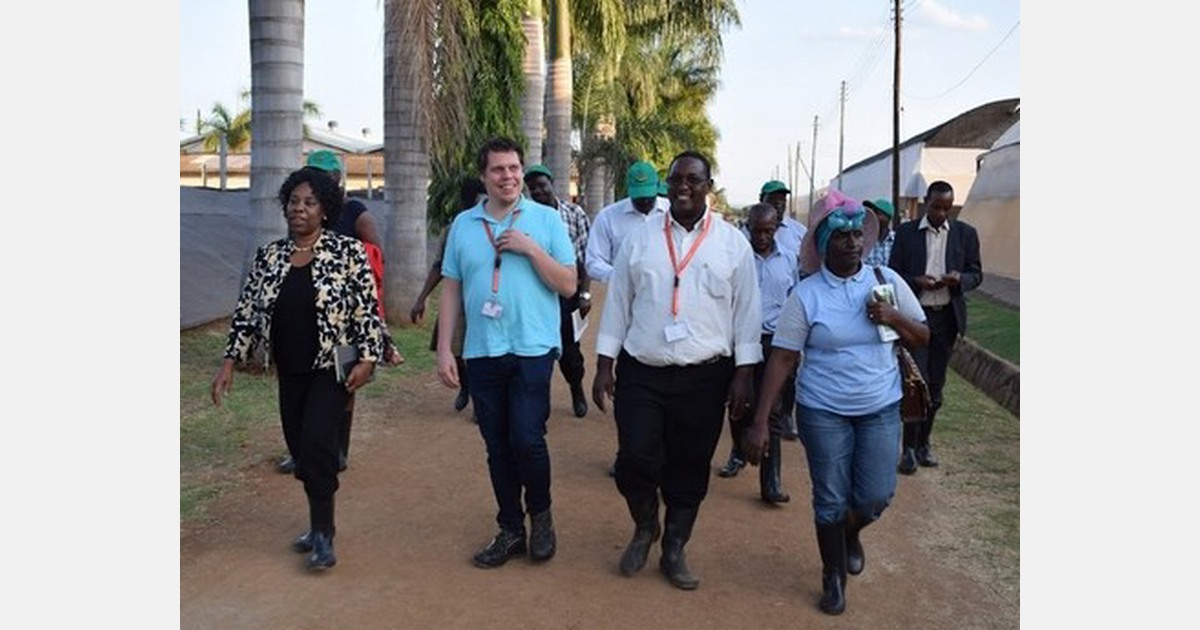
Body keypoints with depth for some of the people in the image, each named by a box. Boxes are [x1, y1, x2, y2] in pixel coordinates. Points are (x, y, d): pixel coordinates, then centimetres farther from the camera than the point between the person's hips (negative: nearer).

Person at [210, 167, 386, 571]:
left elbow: (367, 309, -8)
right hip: (290, 371, 5)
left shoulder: (347, 252, -7)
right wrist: (229, 362, 4)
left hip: (332, 367, -5)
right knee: (301, 449, 10)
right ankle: (320, 525, 26)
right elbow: (246, 312, 8)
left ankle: (323, 533, -1)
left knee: (317, 444, -14)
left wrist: (367, 359, -14)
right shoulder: (269, 256, 5)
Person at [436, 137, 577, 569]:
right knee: (497, 446, 9)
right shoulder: (463, 224, 7)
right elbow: (451, 291, 9)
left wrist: (531, 248, -14)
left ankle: (540, 515, 19)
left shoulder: (546, 219, 0)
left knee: (527, 439, -9)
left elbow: (568, 285, -3)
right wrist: (444, 351, 4)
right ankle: (511, 530, 24)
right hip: (482, 353, 3)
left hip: (533, 350, -3)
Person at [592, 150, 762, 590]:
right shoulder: (640, 239, 4)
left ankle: (674, 550, 29)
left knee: (689, 469, 9)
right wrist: (604, 366, 3)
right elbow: (617, 303, 6)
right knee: (634, 462, -4)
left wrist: (743, 374, -3)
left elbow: (746, 311, 2)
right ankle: (644, 528, 28)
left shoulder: (733, 243, 2)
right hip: (640, 373, 0)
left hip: (704, 378, 0)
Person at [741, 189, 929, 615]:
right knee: (831, 500, 8)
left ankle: (850, 534, 41)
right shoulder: (806, 294, -10)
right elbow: (781, 359, -11)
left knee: (877, 496, 5)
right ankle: (833, 576, 32)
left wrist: (895, 318, -17)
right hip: (824, 412, -2)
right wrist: (759, 423, -16)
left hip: (881, 408, 2)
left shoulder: (887, 281, -2)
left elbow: (923, 339, 6)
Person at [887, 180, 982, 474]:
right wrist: (916, 282, -18)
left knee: (936, 385, 10)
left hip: (946, 317, 3)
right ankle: (909, 447, 1)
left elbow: (976, 273, 9)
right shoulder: (906, 232, 0)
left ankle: (923, 442, 23)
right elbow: (893, 273, 2)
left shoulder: (965, 234, 5)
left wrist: (959, 279, -13)